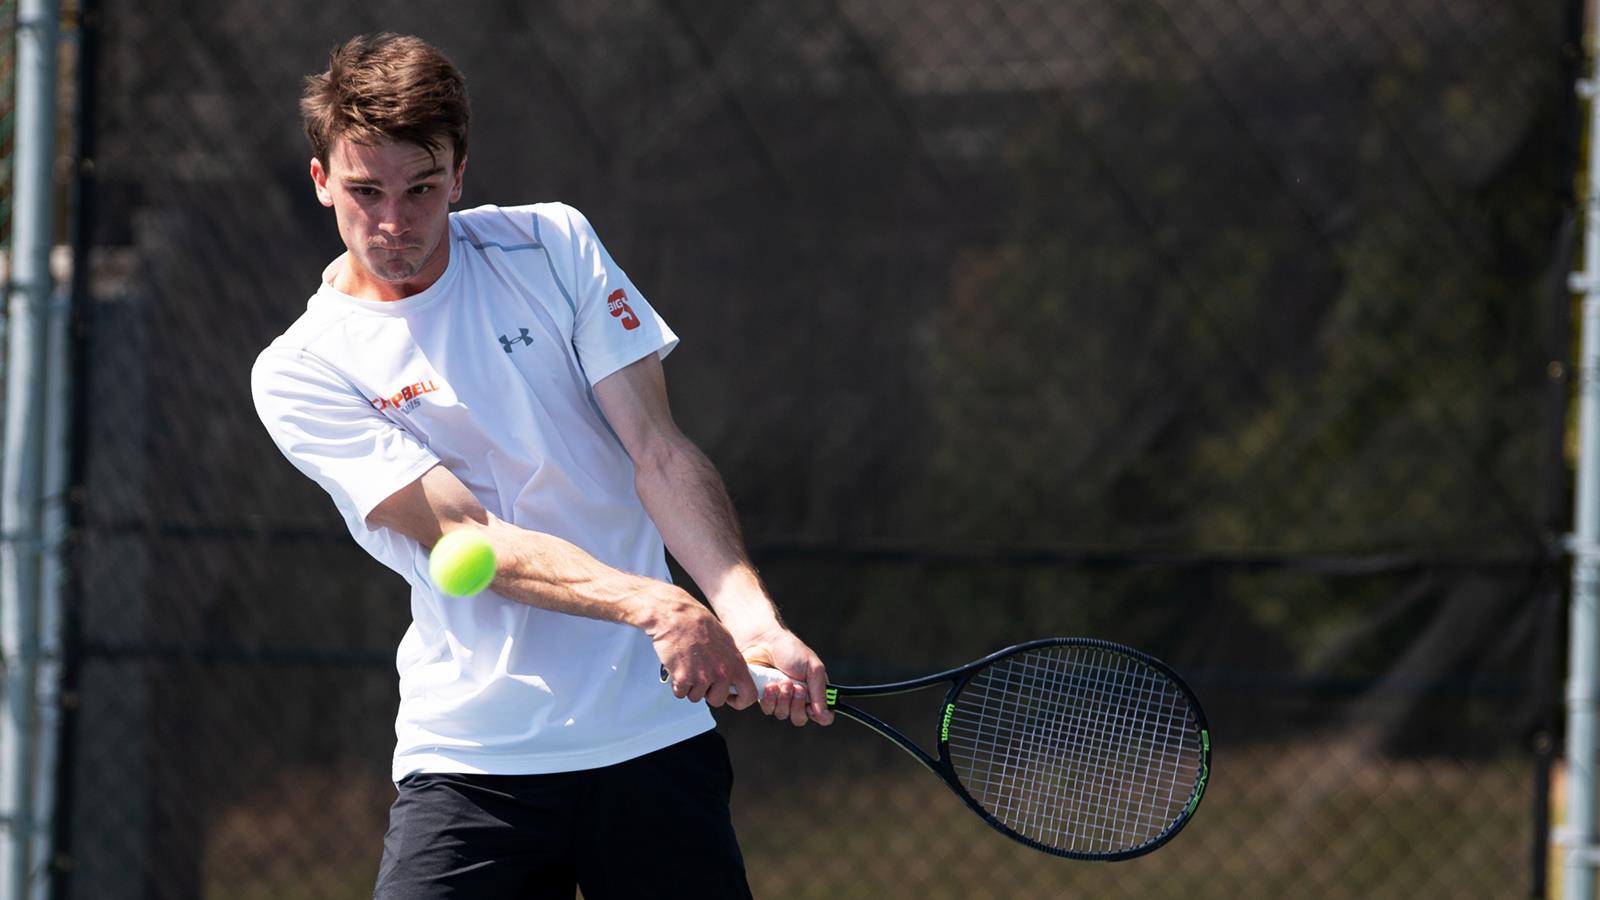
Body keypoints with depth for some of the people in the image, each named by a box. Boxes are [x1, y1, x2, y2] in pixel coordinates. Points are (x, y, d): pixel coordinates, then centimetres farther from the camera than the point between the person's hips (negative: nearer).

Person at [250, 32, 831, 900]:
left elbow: (659, 454, 0)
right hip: (469, 755, -2)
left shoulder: (551, 244, 5)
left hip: (655, 731, 2)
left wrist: (751, 618, -17)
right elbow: (463, 534, -14)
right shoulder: (300, 373, -3)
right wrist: (652, 605, -28)